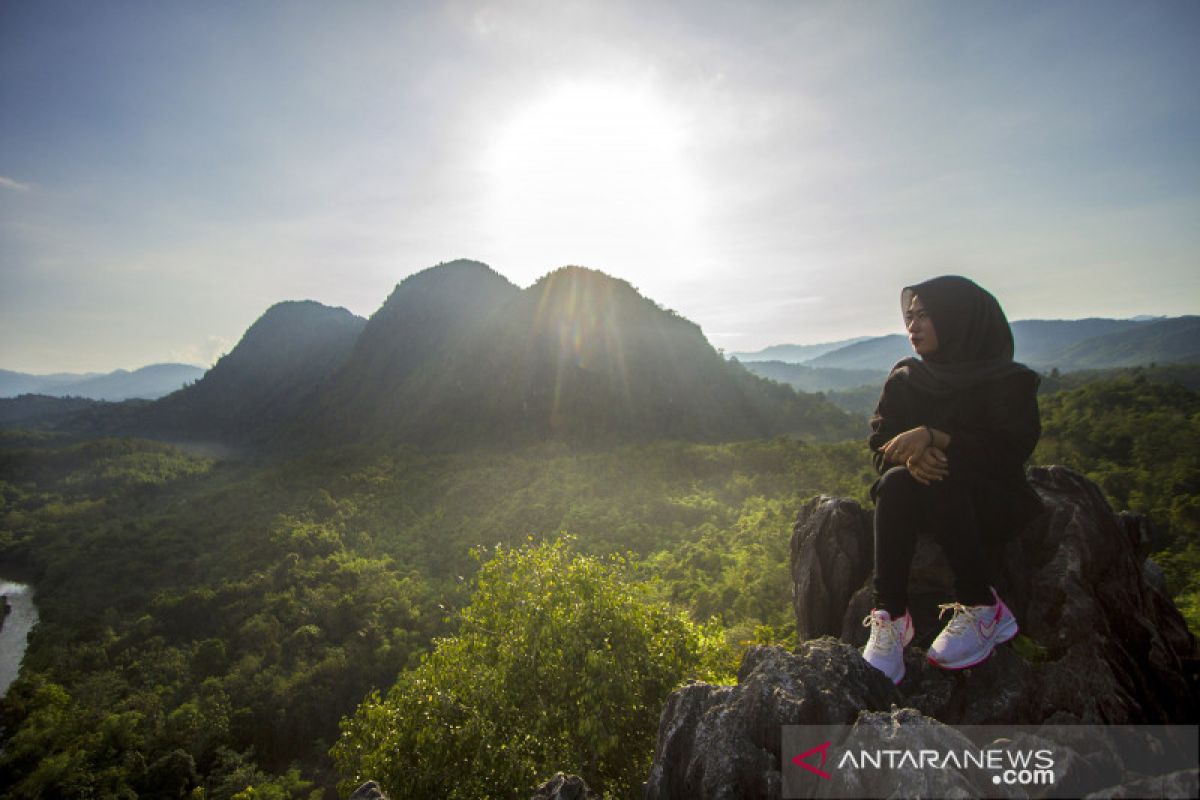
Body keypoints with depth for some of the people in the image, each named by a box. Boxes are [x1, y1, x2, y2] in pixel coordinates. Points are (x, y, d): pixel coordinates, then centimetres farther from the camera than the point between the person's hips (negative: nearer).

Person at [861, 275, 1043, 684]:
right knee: (896, 484, -31)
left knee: (942, 480, -35)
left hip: (994, 504, -2)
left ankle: (980, 608, -24)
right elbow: (881, 445, 0)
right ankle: (890, 617, -35)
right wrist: (909, 455, -24)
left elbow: (1008, 449, -16)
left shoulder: (1008, 381, -1)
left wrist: (931, 437, -29)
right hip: (932, 504, 3)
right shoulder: (904, 380, 9)